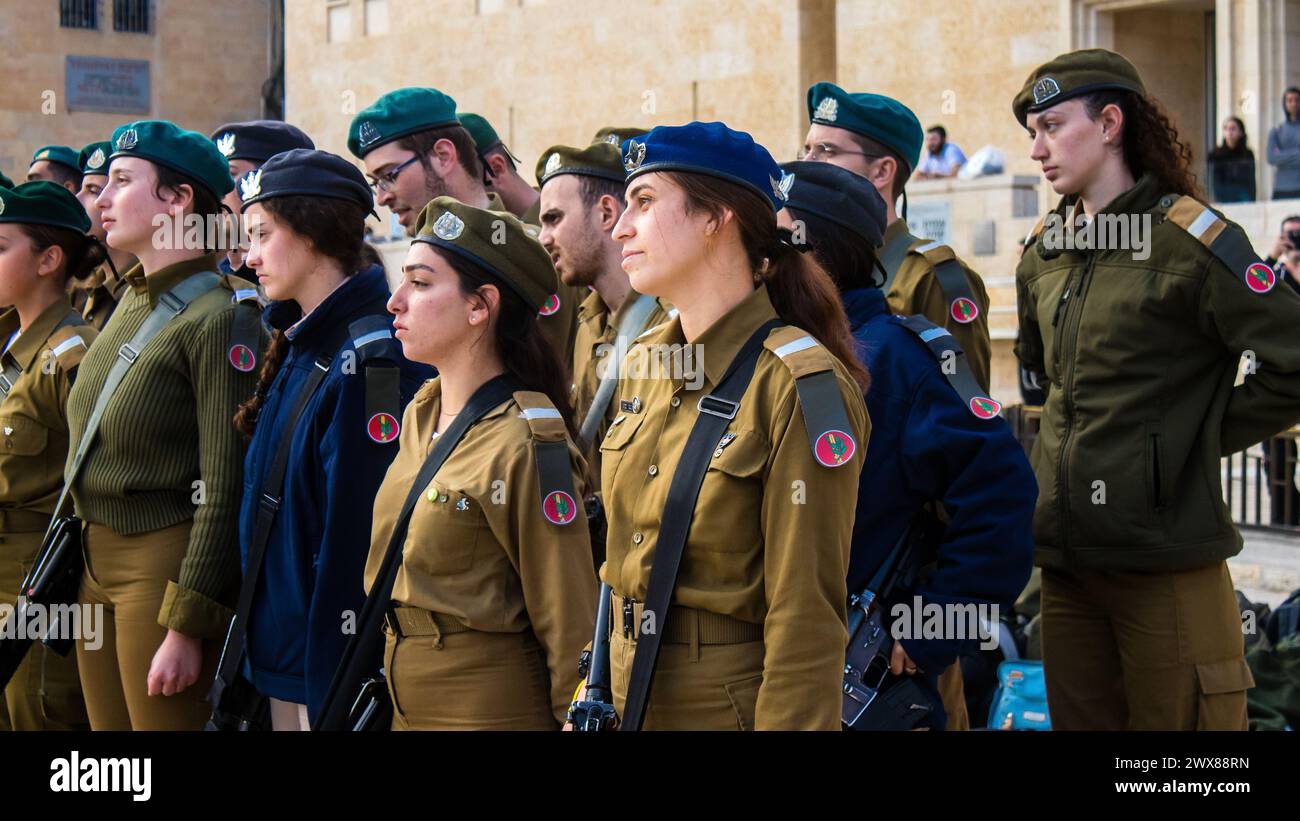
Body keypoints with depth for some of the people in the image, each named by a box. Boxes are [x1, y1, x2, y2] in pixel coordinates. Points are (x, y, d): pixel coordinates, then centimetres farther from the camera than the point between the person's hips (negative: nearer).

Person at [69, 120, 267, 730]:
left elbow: (228, 486, -18)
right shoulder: (130, 303, 12)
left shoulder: (221, 319, -15)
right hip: (97, 564, 8)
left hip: (167, 565, -8)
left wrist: (188, 625, -20)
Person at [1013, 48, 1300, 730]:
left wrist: (1207, 436, -6)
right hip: (1065, 554, 7)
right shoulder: (1043, 252, 11)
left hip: (1166, 559, -7)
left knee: (1174, 720, -1)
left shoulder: (1190, 240, -10)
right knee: (1079, 719, 13)